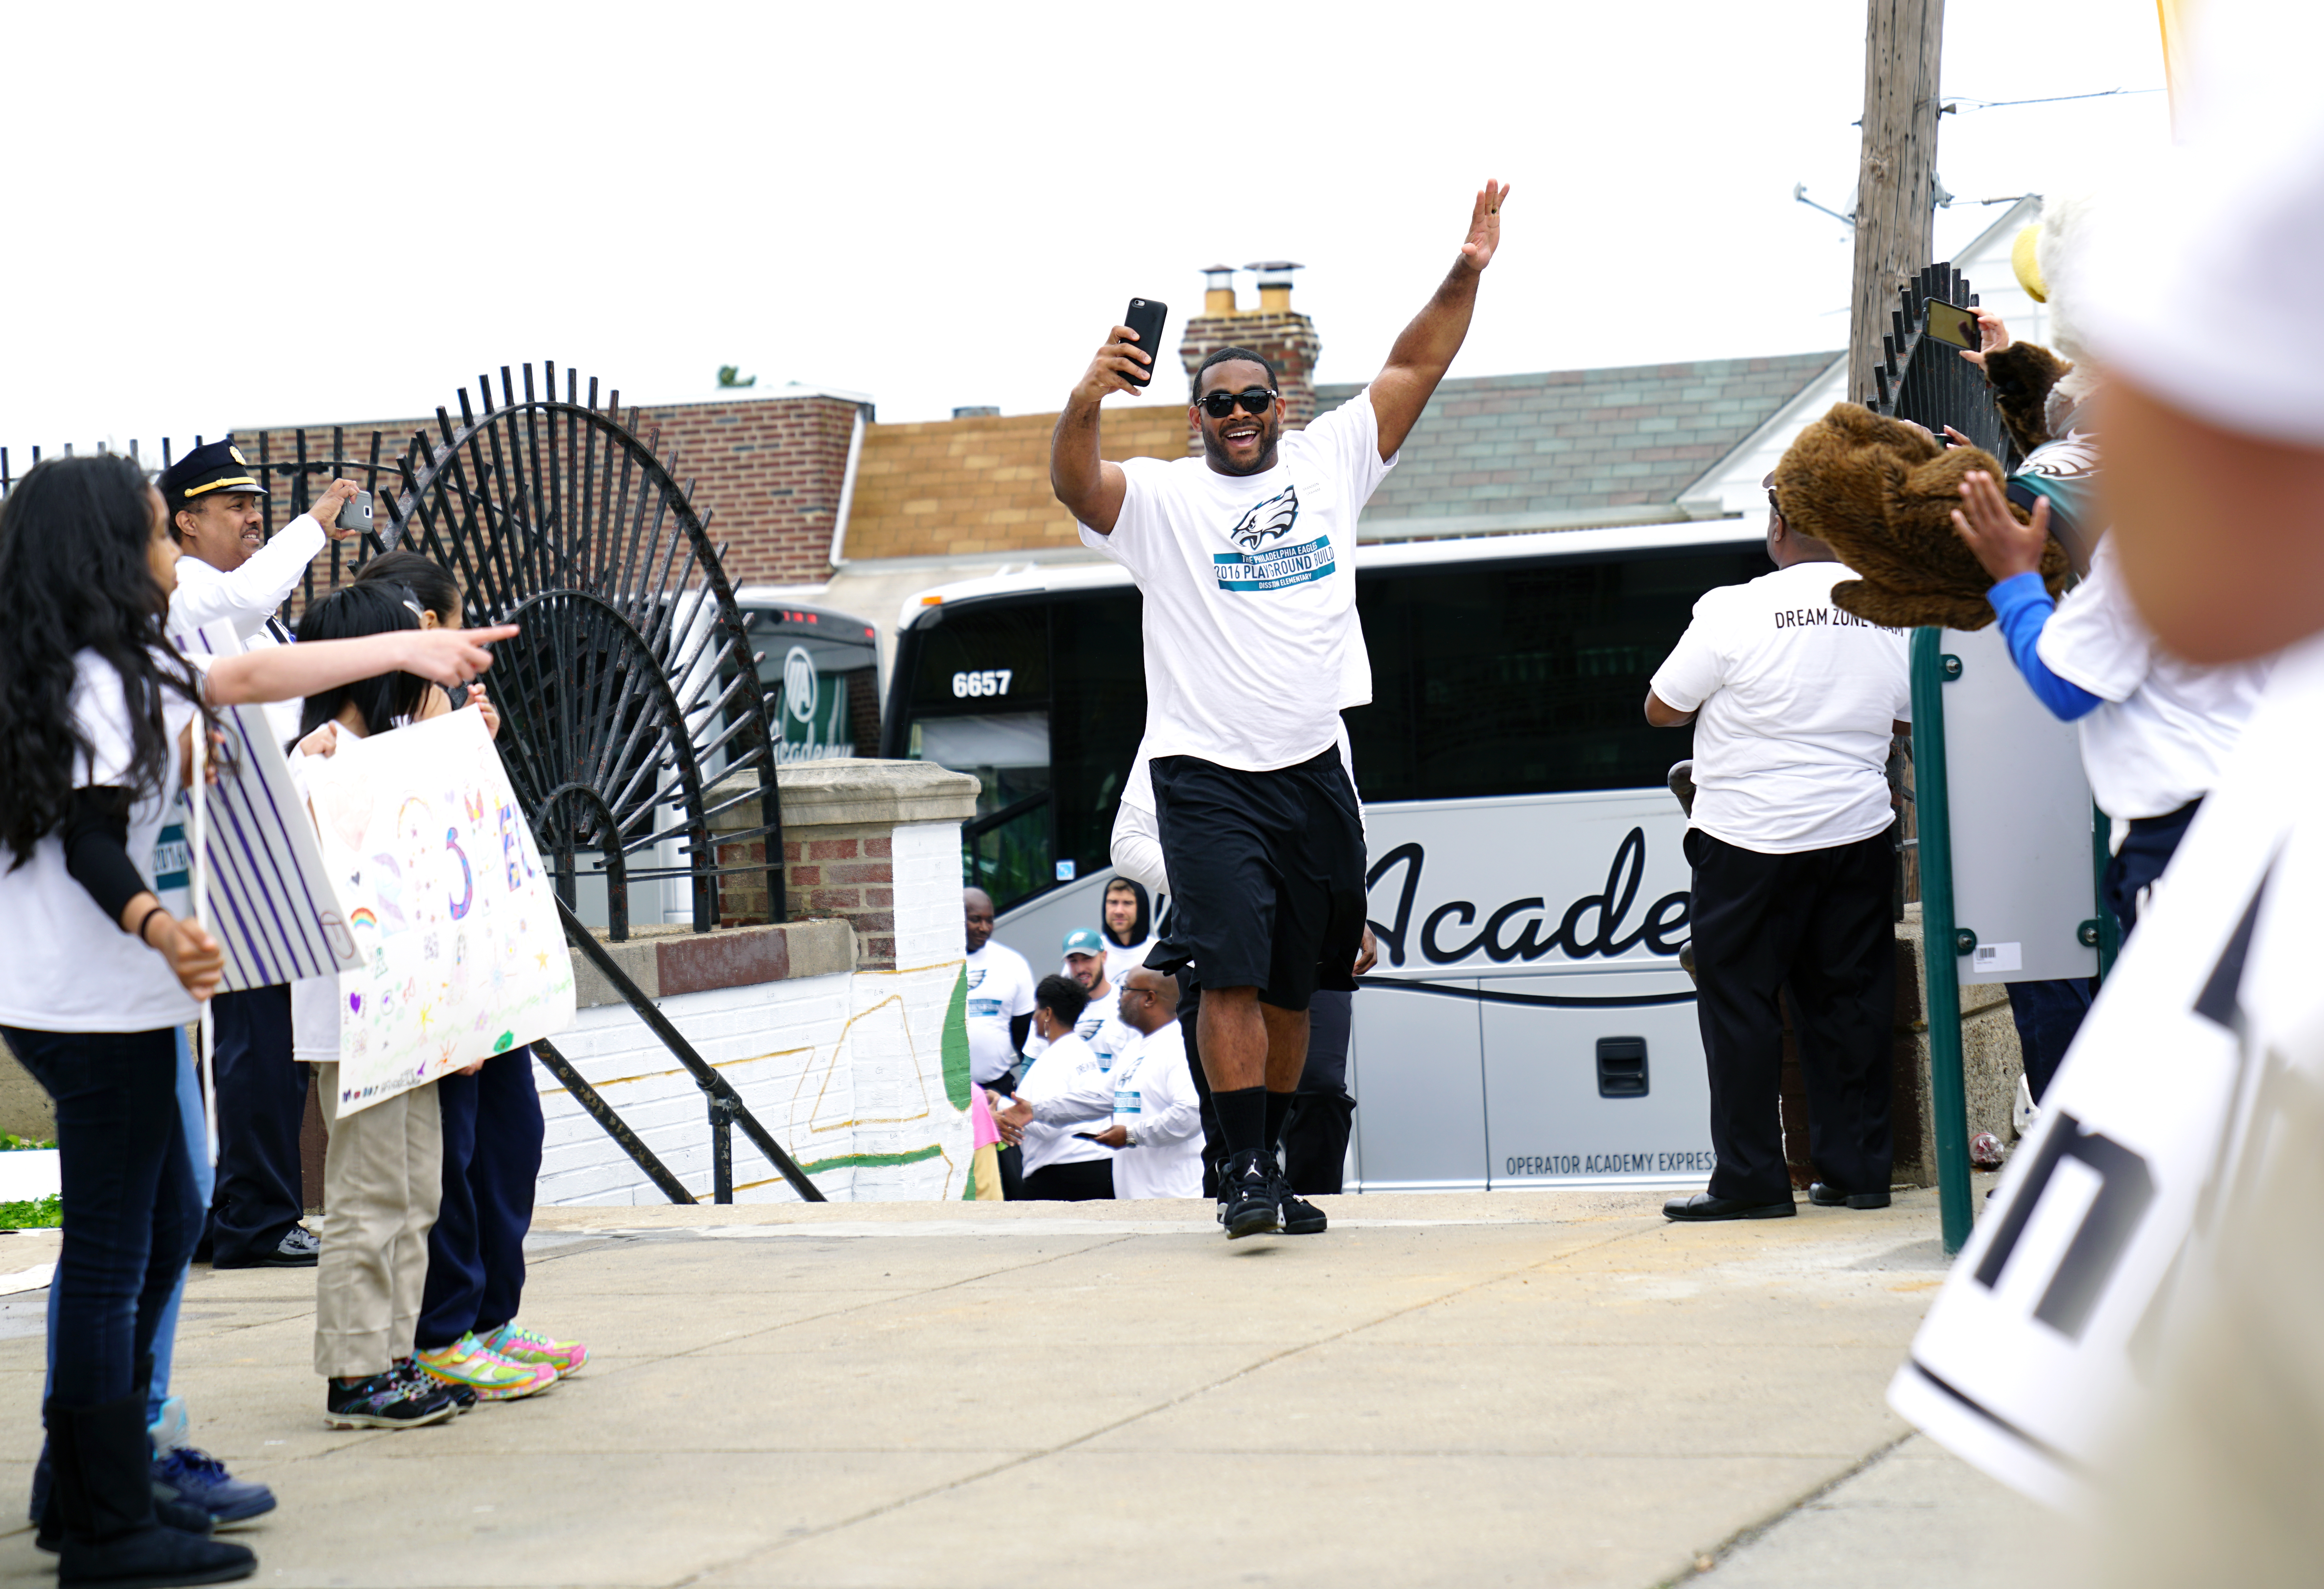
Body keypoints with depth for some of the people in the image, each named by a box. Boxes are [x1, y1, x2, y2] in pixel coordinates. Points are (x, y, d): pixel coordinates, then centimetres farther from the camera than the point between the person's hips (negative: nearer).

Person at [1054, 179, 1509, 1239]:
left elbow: (1411, 369, 9)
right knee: (1232, 975, -14)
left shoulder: (1328, 464, 10)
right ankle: (1245, 1171, -12)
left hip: (1313, 772, 4)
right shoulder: (1160, 497, 1)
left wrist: (1465, 276, -3)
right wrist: (1084, 405, -37)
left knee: (1291, 989, 11)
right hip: (1207, 779, -4)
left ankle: (1272, 1154, 24)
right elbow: (1076, 486, -18)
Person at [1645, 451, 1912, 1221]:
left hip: (1751, 838, -4)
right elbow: (1908, 719, 13)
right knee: (1849, 999, 11)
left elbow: (1662, 708, -3)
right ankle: (1858, 1167, 14)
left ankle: (1751, 1178, 4)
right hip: (1857, 834, 4)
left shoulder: (1737, 612, -13)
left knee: (1738, 1001, 4)